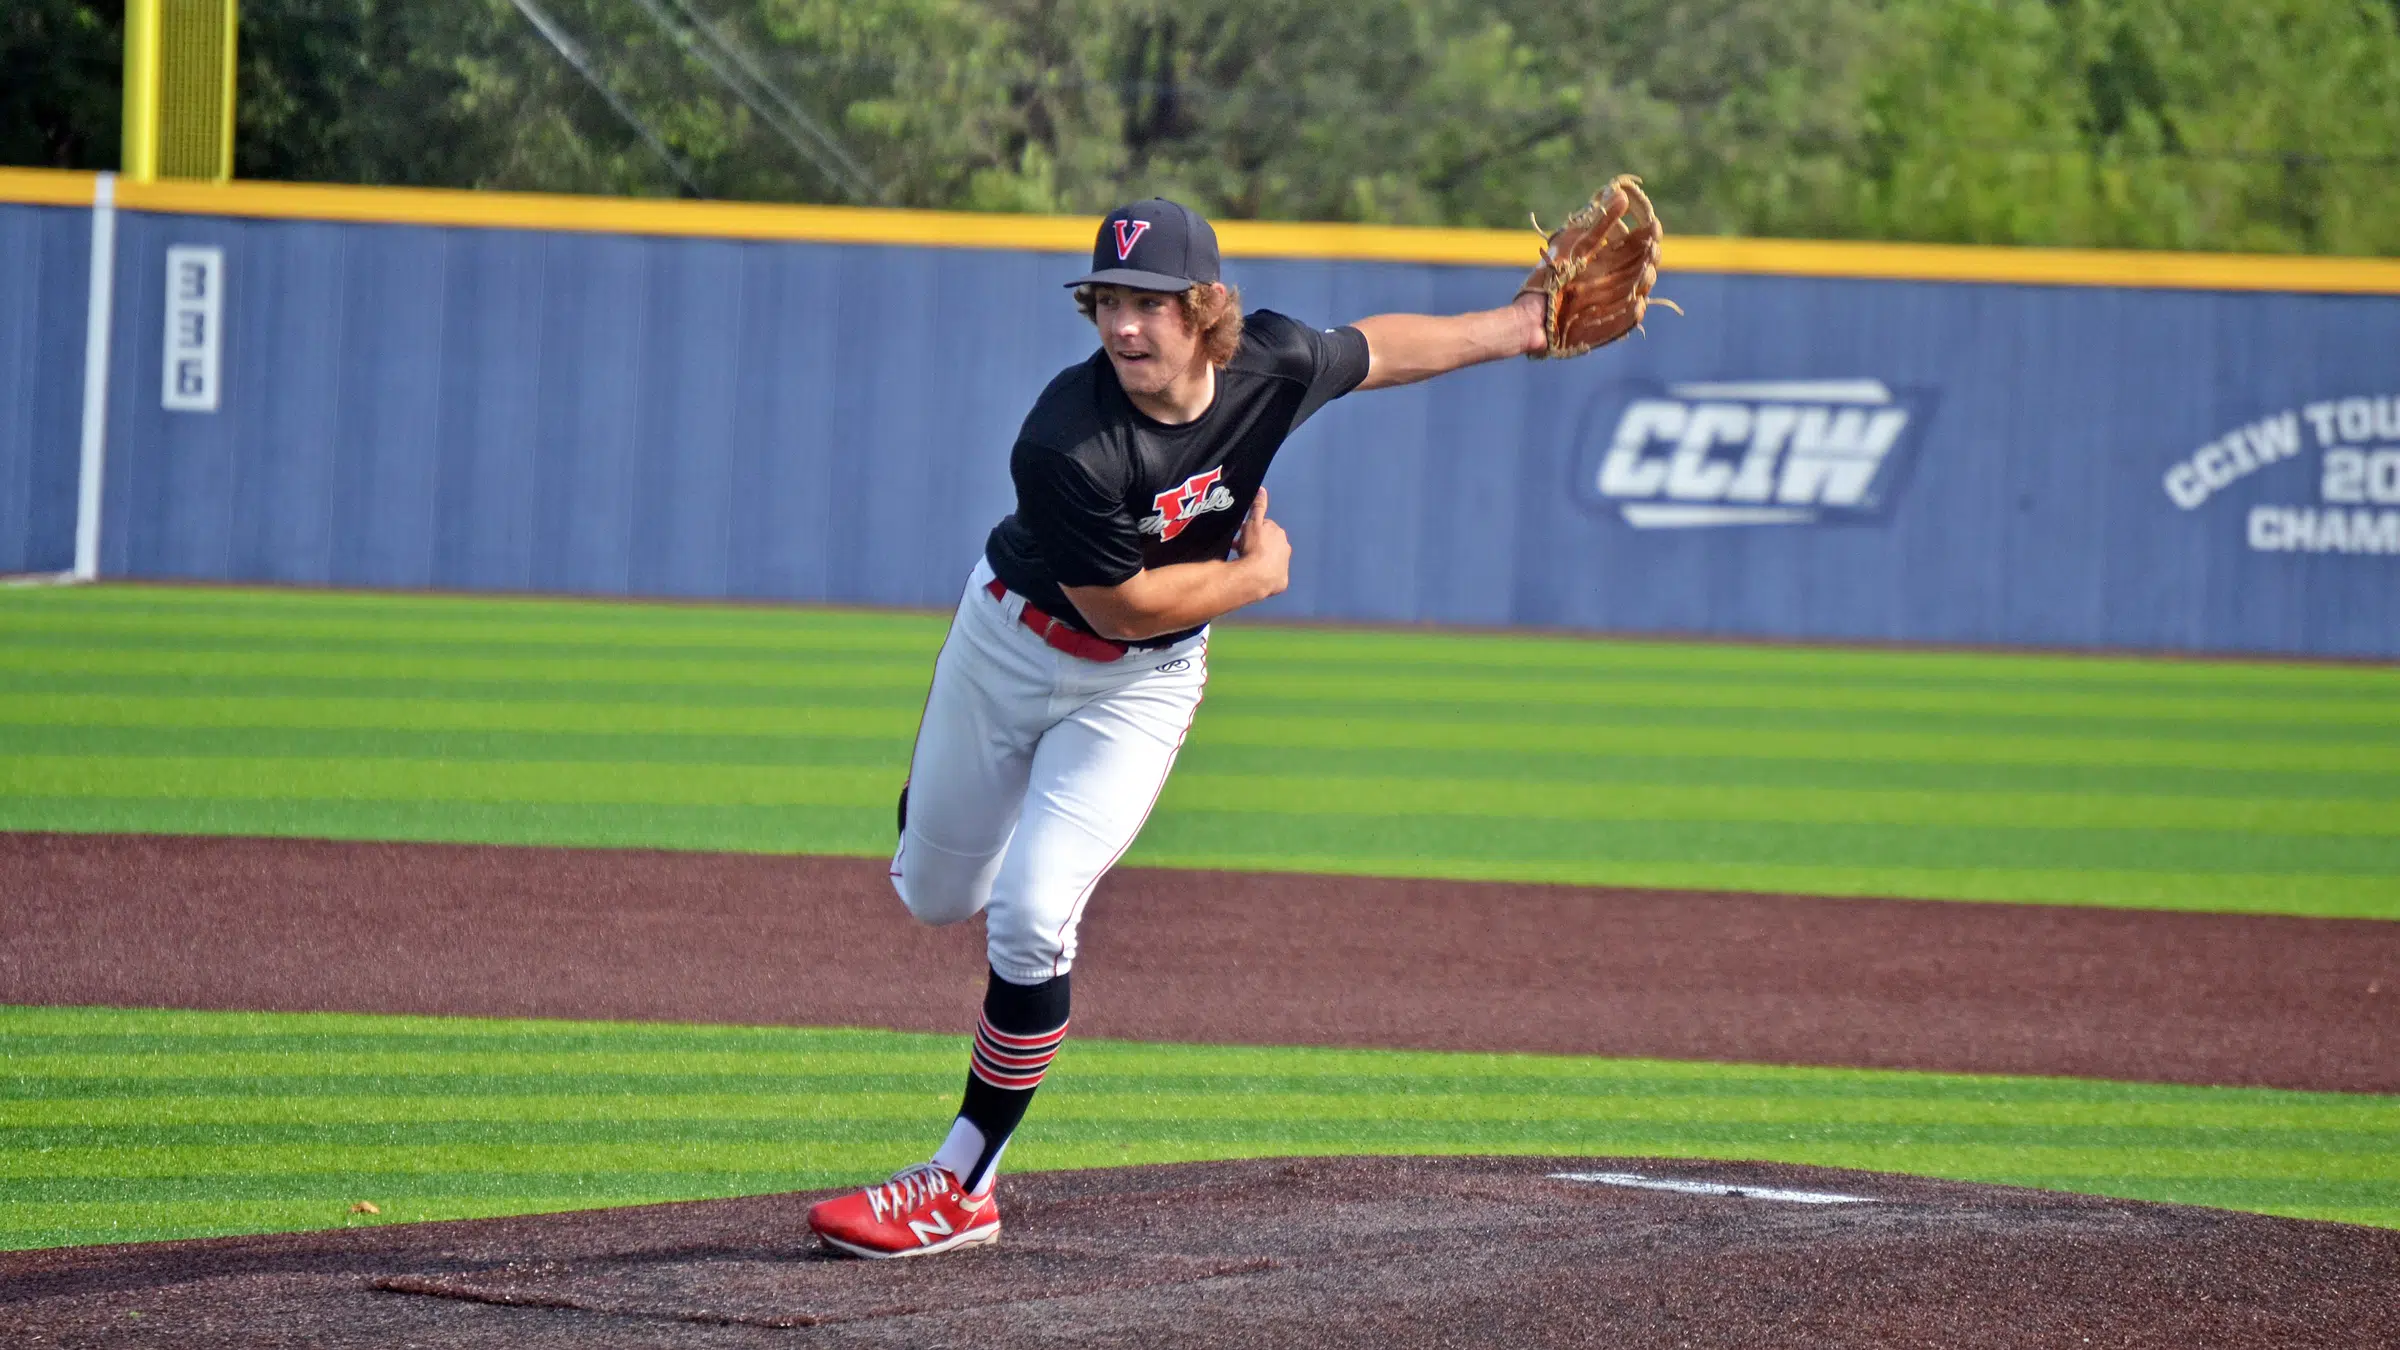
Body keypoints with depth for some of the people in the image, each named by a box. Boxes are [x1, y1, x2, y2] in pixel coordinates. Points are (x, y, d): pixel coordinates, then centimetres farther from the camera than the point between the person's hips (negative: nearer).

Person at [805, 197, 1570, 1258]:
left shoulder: (1273, 365, -20)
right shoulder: (1067, 445, -33)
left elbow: (1370, 349, 4)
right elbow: (1120, 604, -24)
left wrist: (1512, 328, 14)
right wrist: (1256, 574, -12)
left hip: (1143, 686, 1)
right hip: (1012, 641, -1)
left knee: (1029, 917, -13)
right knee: (935, 895, 15)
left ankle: (962, 1186, -4)